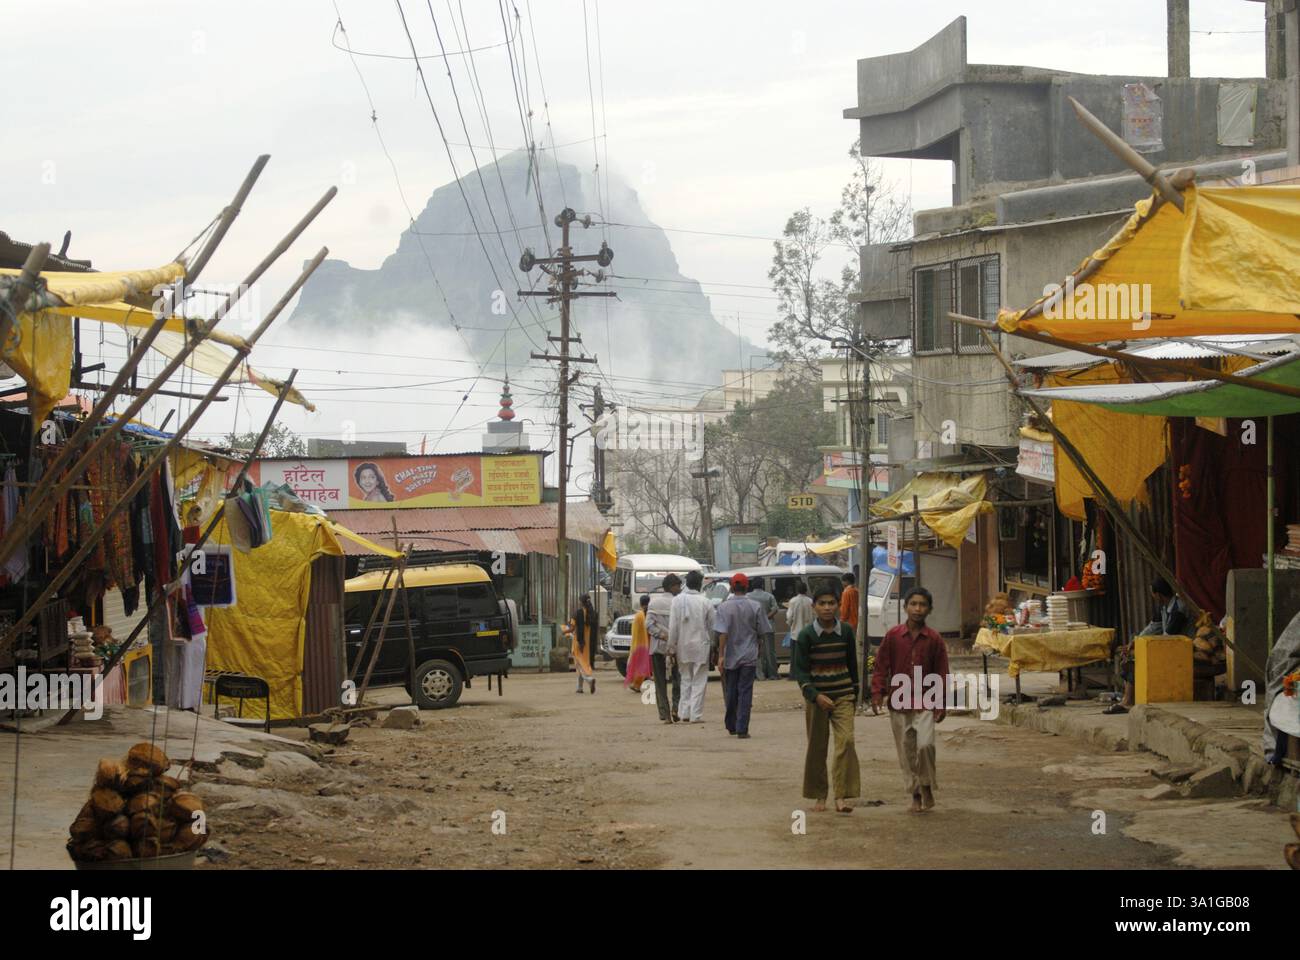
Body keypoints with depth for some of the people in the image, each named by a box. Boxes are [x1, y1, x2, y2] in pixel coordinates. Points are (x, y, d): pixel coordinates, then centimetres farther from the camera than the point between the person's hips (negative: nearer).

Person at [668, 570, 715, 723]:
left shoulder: (677, 600, -6)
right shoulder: (705, 602, -8)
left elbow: (673, 626, -6)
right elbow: (711, 626, -1)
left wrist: (671, 646, 1)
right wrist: (712, 645, 13)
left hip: (683, 646, 2)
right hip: (701, 646, -2)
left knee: (685, 679, 15)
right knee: (699, 681, 4)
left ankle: (684, 712, 13)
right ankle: (696, 715, 0)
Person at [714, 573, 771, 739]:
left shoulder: (723, 607, -7)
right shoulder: (756, 606, -4)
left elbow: (723, 633, -14)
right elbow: (764, 631, 1)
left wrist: (721, 655, -13)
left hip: (730, 656, 0)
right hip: (749, 656, 0)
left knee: (730, 693, 14)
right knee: (745, 693, -1)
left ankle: (731, 726, 26)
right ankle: (742, 729, -8)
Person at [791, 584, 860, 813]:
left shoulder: (846, 631, 1)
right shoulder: (806, 634, -6)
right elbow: (799, 670, -8)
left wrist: (854, 692, 16)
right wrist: (815, 695, -19)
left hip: (843, 695, 1)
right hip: (817, 697, -1)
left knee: (846, 741, -13)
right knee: (817, 747, 6)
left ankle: (841, 796, -14)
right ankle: (819, 796, 19)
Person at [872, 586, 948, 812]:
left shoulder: (934, 640, 0)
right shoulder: (893, 636, 0)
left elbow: (941, 673, 5)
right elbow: (881, 667, 3)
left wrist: (941, 705, 1)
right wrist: (877, 694, -7)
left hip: (924, 705, -1)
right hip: (898, 704, 1)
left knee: (925, 744, -19)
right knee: (906, 752, 5)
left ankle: (927, 788, 0)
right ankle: (915, 794, 19)